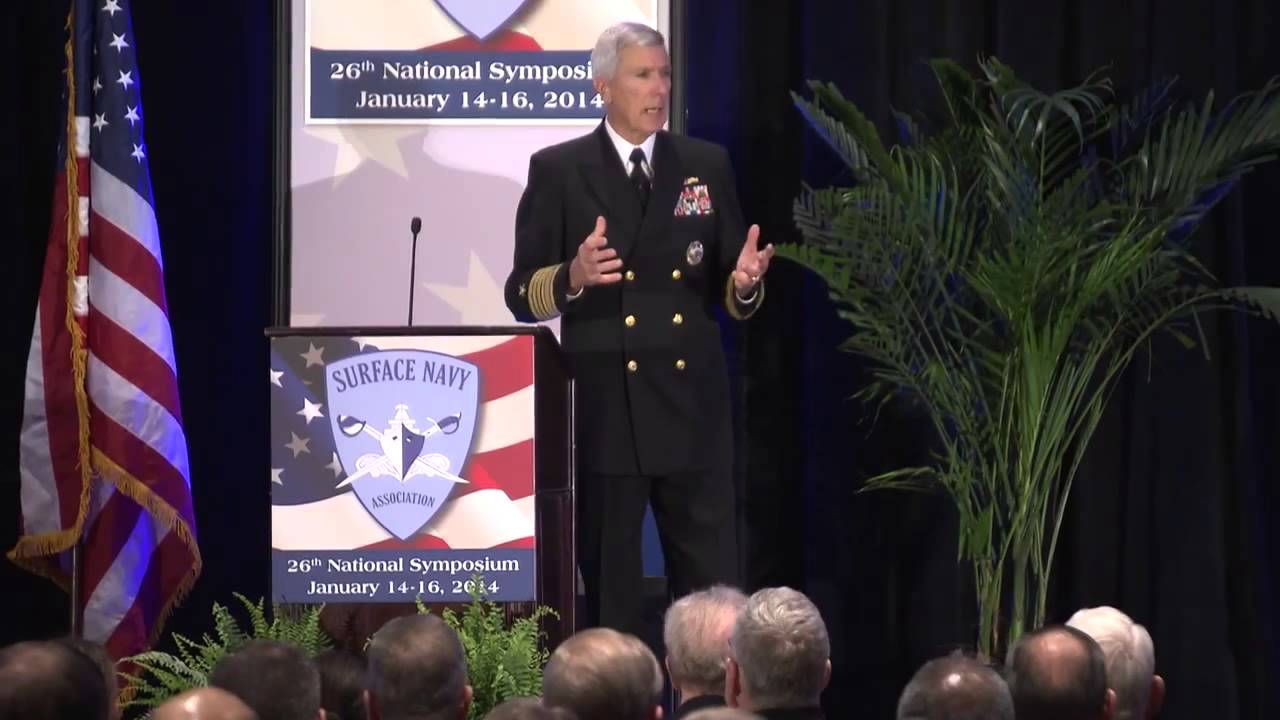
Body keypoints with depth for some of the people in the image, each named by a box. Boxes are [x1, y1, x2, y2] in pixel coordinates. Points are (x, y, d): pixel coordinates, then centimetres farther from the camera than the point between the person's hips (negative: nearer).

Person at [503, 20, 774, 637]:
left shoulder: (706, 165, 10)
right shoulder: (557, 171, 2)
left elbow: (728, 295, 11)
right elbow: (522, 294, -1)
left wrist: (743, 284, -12)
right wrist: (573, 278, -21)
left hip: (692, 406, 2)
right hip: (602, 408, -2)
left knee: (712, 588, 2)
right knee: (609, 588, 5)